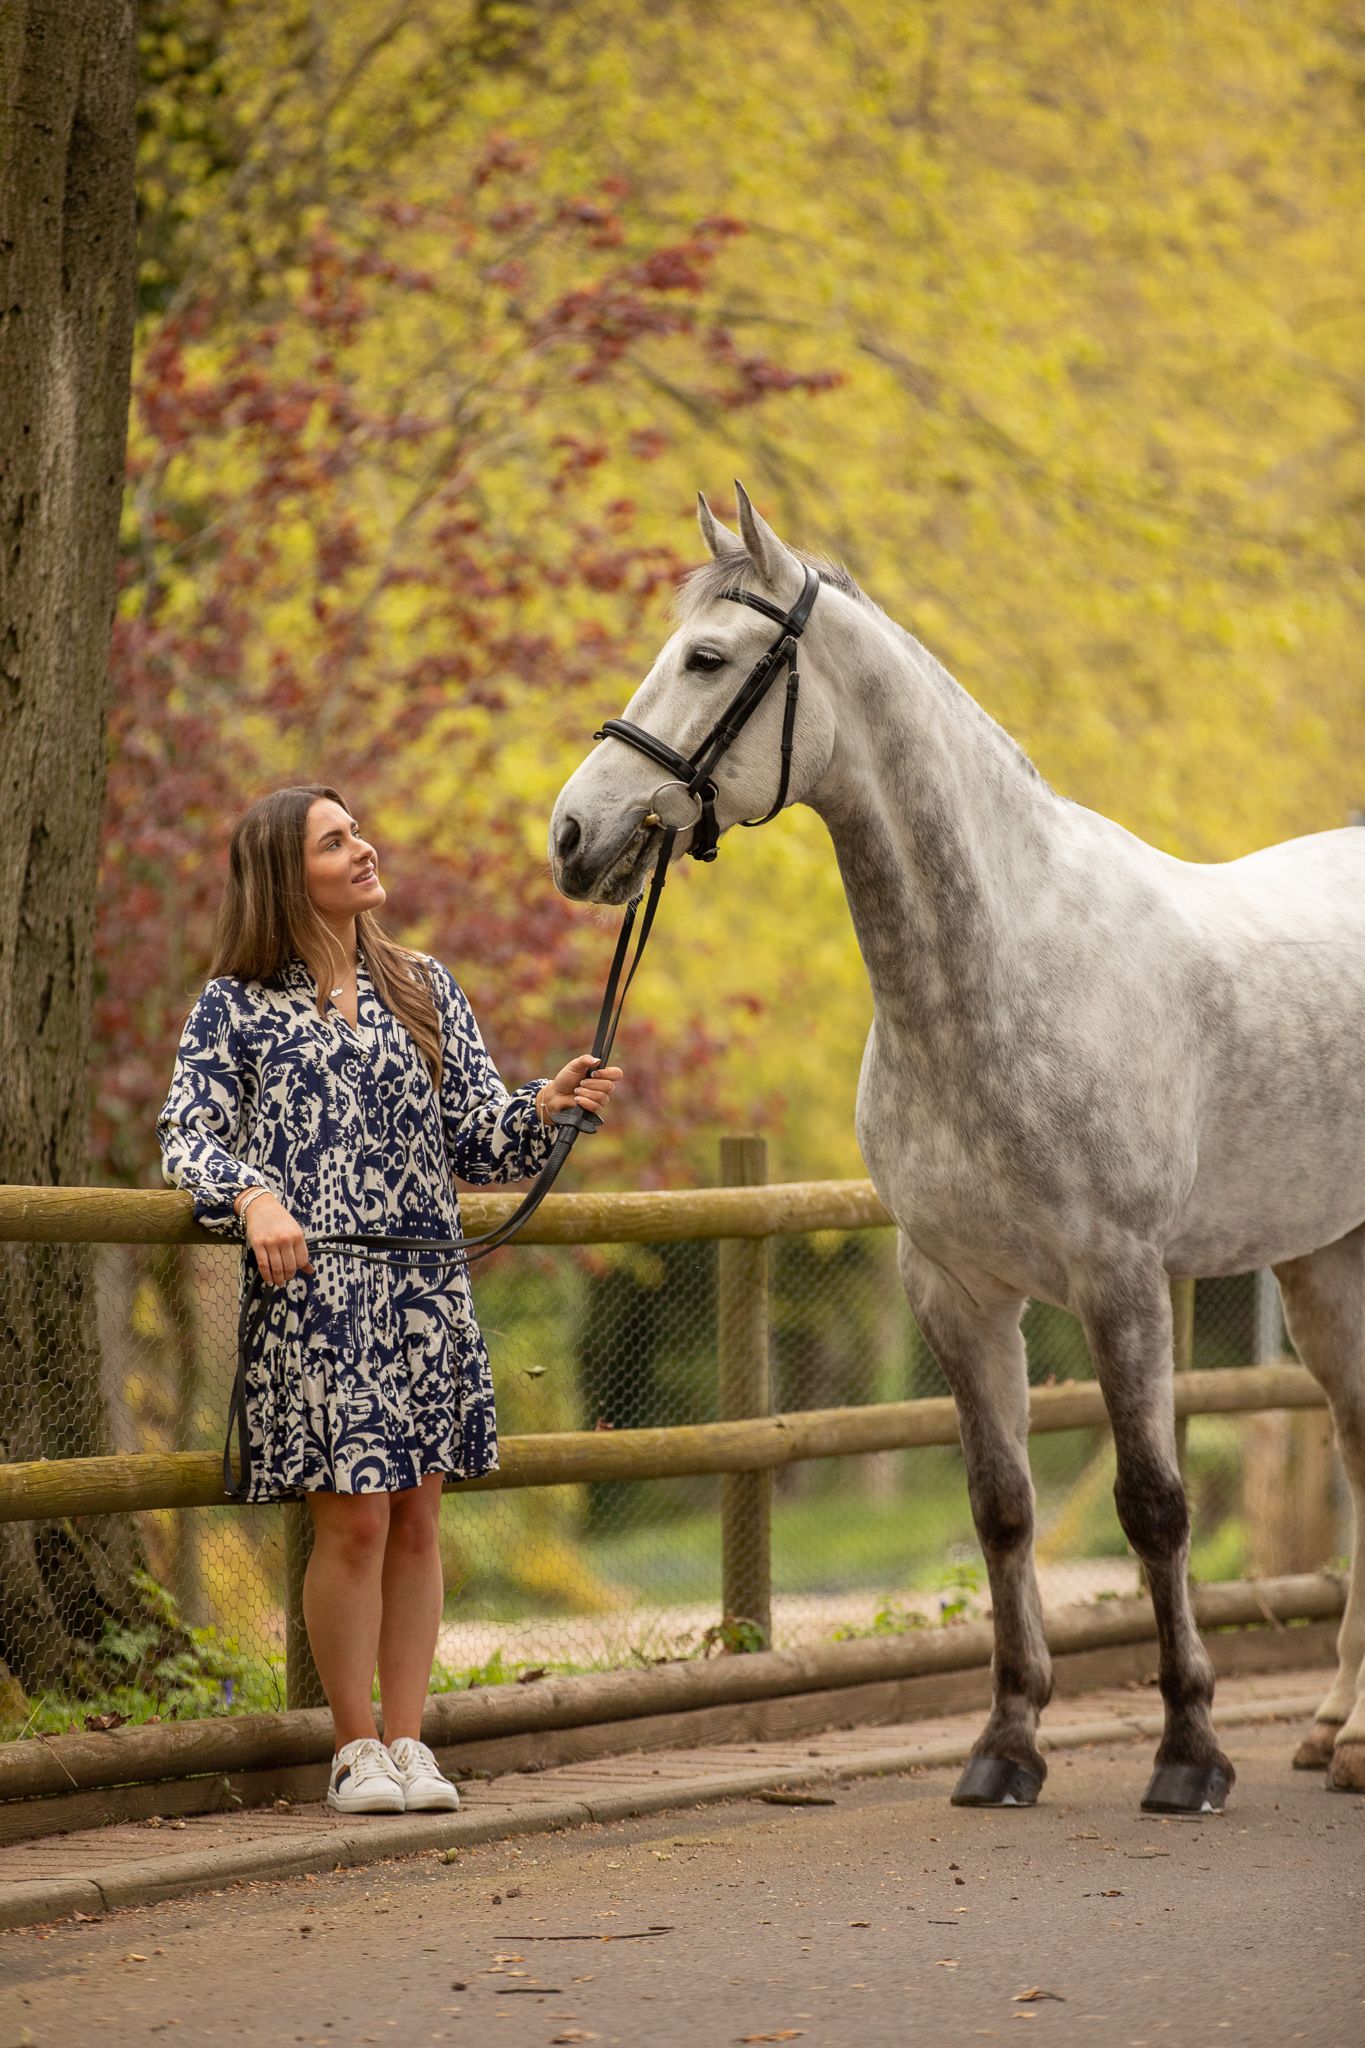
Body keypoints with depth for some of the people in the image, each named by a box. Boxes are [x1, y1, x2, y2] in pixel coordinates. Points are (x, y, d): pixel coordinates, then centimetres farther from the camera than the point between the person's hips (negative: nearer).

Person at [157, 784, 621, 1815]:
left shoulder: (425, 988, 14)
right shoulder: (236, 1007, 4)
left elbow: (475, 1137, 12)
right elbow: (189, 1137, -3)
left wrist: (548, 1107, -8)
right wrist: (253, 1198, -22)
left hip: (425, 1291, 4)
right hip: (310, 1288, -4)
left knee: (416, 1516, 3)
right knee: (354, 1517, -7)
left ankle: (409, 1741, 10)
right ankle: (356, 1749, 5)